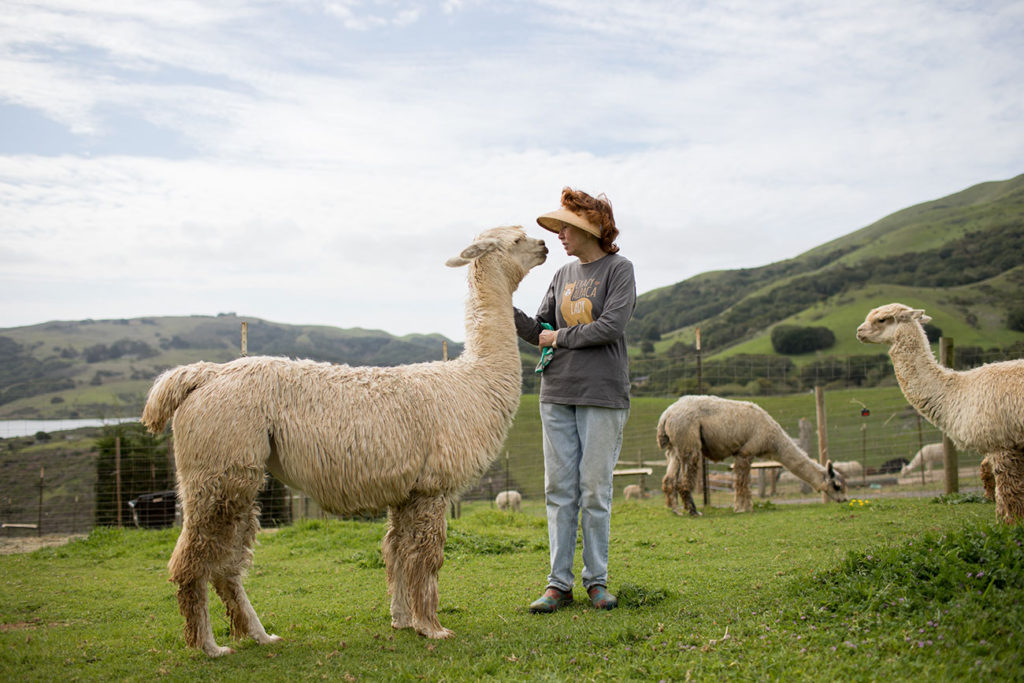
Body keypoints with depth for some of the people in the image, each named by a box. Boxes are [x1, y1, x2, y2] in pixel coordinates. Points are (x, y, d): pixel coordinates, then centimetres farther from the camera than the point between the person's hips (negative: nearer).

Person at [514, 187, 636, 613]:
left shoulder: (618, 269, -2)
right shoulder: (563, 275, 15)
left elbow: (612, 326, -14)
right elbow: (538, 330, 13)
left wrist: (560, 337, -5)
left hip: (602, 394, -5)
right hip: (557, 393, 5)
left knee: (595, 490, 0)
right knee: (558, 489, 4)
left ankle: (596, 580, 11)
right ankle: (559, 583, 9)